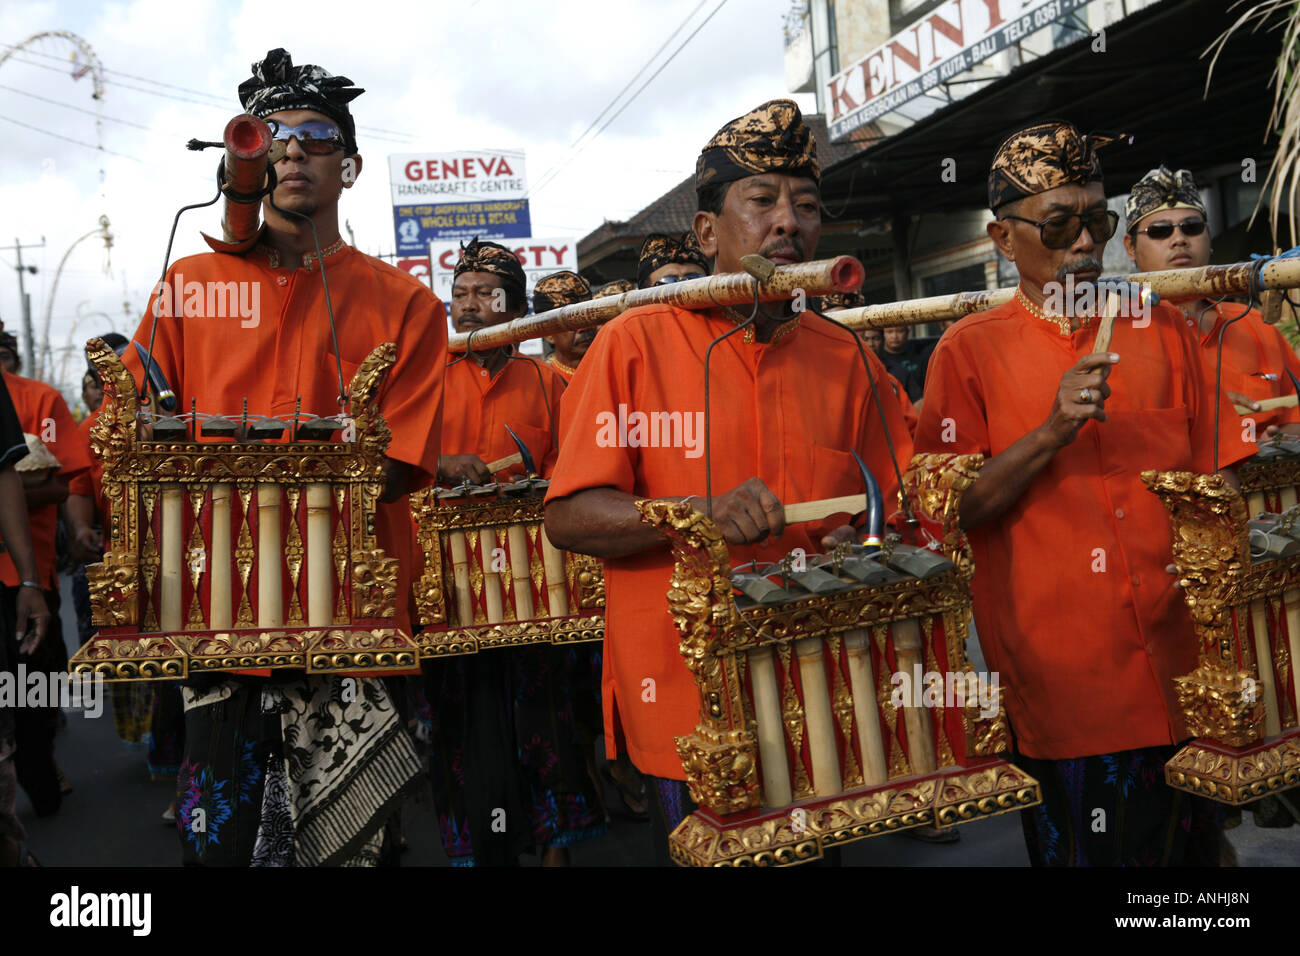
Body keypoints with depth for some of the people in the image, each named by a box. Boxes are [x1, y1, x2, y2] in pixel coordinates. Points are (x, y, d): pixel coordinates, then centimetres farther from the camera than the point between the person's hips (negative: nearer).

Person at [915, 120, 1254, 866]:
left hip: (1179, 668, 4)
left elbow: (1215, 480, 14)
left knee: (1190, 844, 17)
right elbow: (951, 512, -9)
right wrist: (1050, 435, -21)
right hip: (1059, 682, -3)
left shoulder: (1162, 331, 8)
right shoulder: (971, 349, -3)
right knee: (1081, 846, 9)